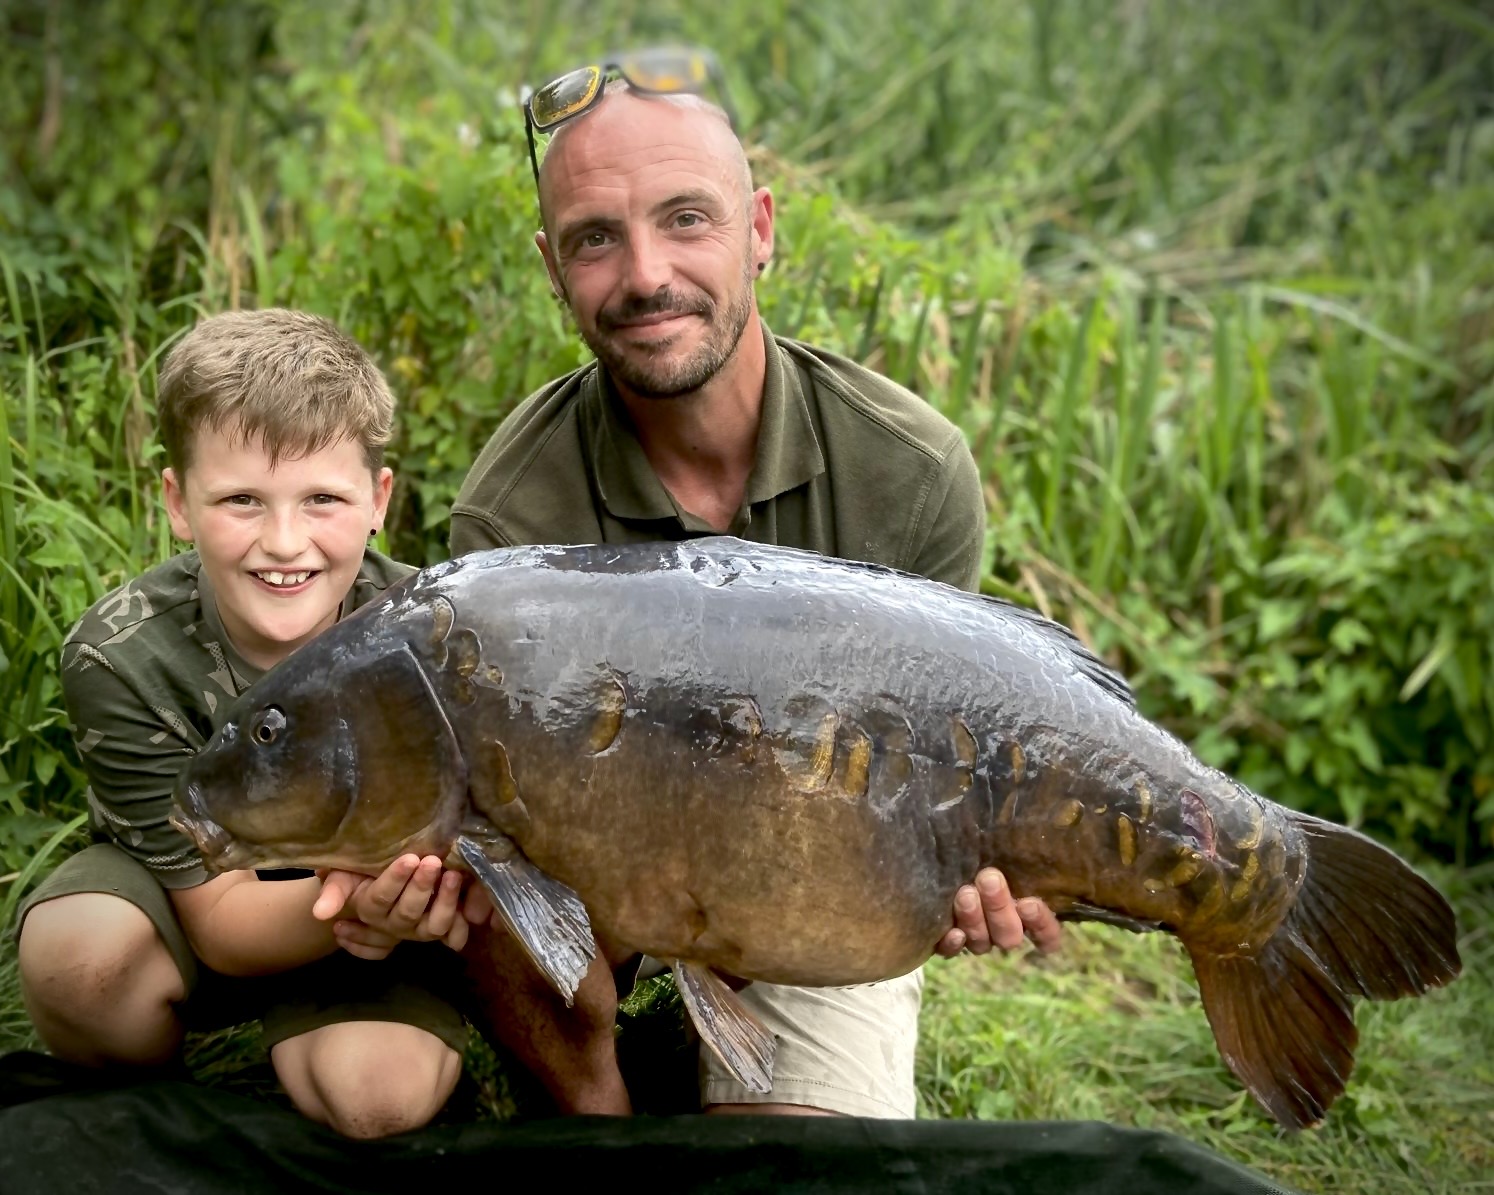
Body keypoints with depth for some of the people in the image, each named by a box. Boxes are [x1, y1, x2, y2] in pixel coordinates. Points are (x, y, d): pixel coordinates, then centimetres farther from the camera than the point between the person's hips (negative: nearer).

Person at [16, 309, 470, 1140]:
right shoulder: (120, 659, -25)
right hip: (183, 902, 1)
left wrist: (424, 889, -42)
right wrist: (348, 897, -45)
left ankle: (292, 1042, 7)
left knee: (383, 1091, -30)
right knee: (76, 951, -33)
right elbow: (222, 924, -22)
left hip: (370, 942, 0)